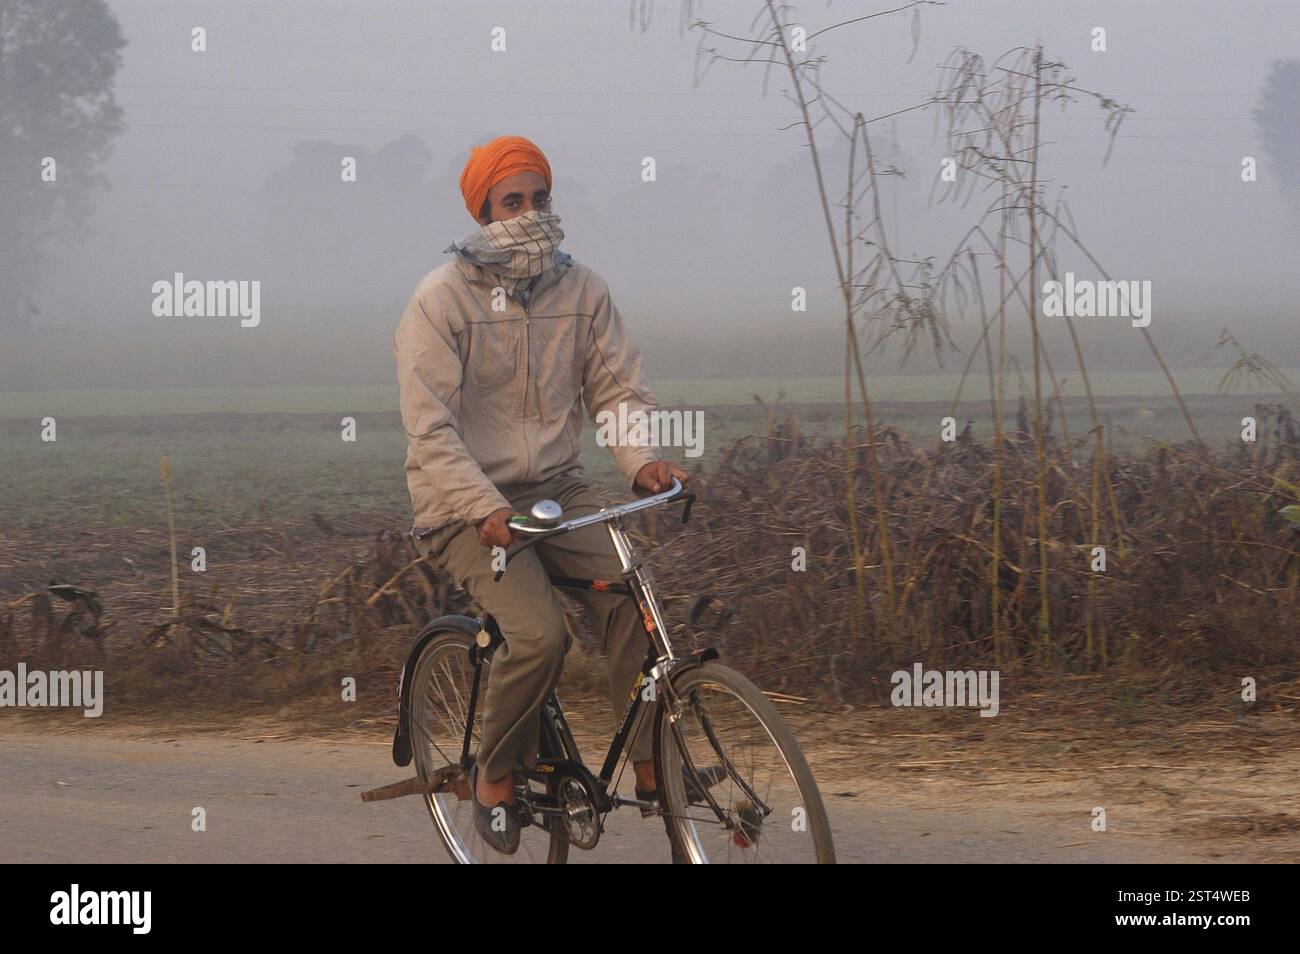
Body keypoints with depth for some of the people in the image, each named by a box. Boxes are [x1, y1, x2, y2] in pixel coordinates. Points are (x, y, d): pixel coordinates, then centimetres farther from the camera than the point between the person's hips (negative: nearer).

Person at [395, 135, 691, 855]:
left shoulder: (581, 289, 4)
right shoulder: (441, 300, -10)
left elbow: (617, 390, 4)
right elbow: (431, 429, -16)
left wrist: (642, 460, -18)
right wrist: (487, 508, -28)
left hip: (555, 490, 4)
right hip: (465, 504, -4)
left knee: (631, 601, -22)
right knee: (539, 634, -25)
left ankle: (655, 771, -13)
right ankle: (495, 775, -1)